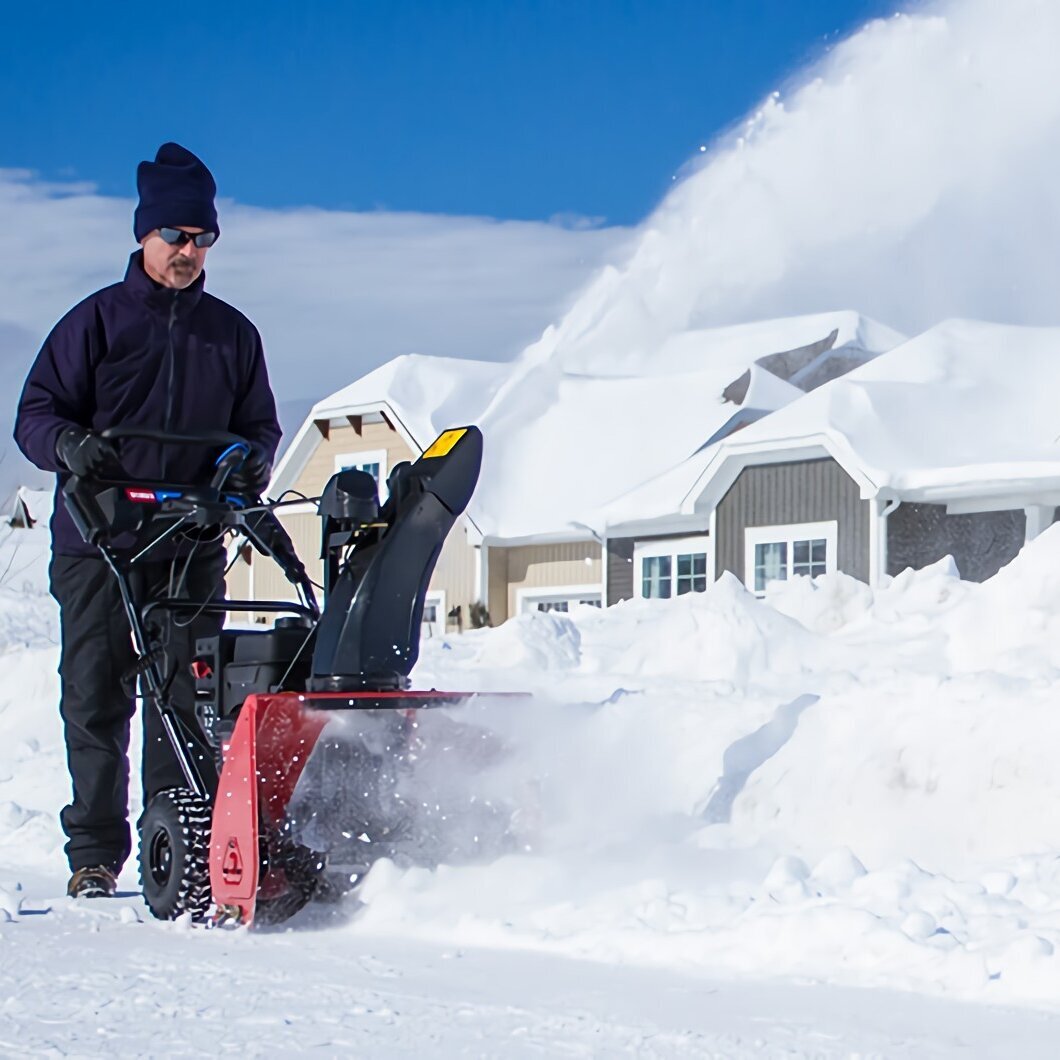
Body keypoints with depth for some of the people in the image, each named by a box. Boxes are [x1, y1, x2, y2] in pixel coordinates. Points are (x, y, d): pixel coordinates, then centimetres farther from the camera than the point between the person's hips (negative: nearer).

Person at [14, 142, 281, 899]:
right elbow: (36, 413, 3)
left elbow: (259, 425, 20)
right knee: (96, 699, -2)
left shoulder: (232, 334, 14)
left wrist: (251, 462, -4)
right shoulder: (97, 320, 5)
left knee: (186, 697, -2)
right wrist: (69, 445, -19)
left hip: (193, 547, 2)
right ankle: (96, 851, 5)